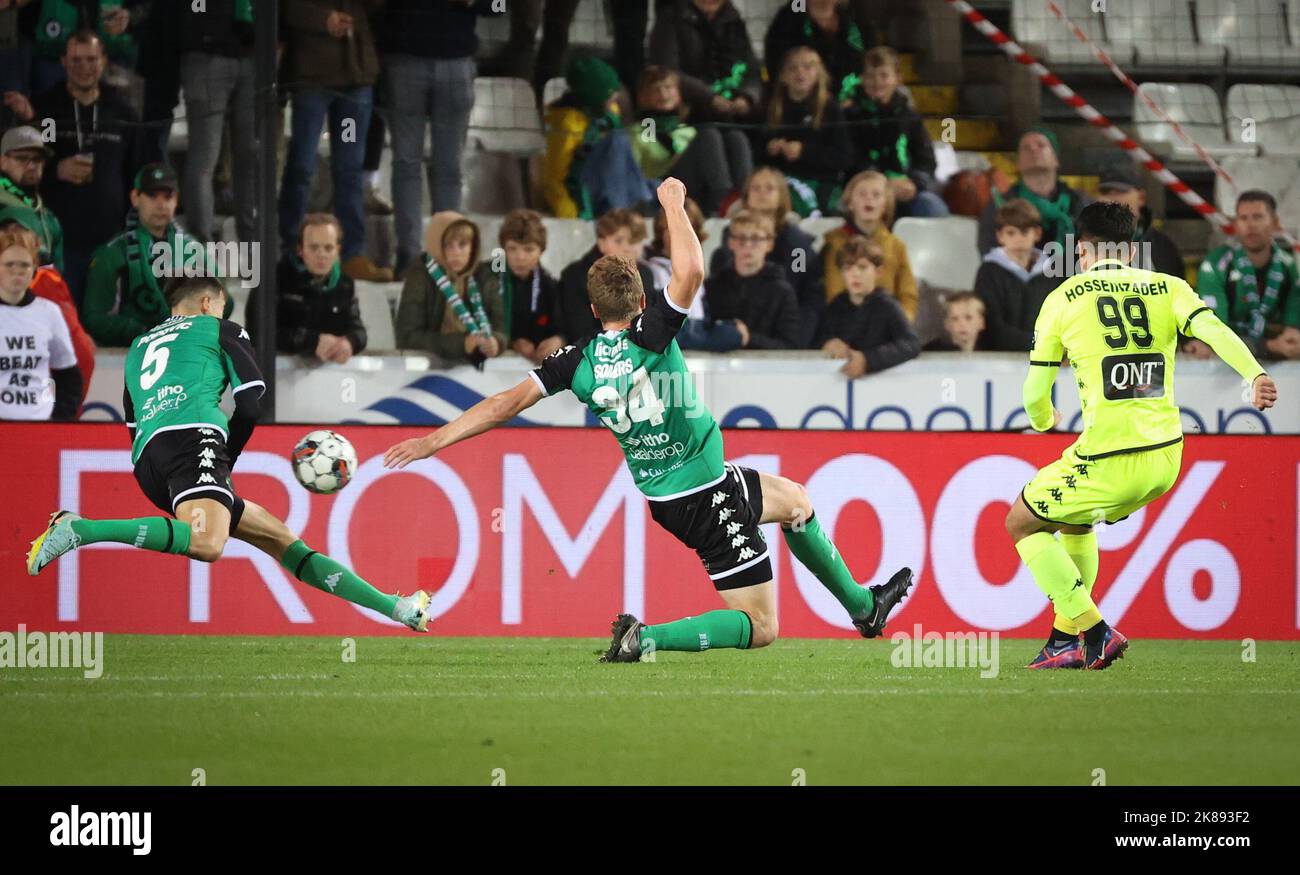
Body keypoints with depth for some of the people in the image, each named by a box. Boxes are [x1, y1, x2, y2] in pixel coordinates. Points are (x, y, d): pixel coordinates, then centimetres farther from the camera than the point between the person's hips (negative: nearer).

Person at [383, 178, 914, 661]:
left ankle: (862, 606, 44)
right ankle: (646, 638, -18)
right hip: (709, 495, -7)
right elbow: (691, 271, -27)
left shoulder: (577, 362, -5)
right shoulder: (648, 336, -20)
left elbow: (506, 405, -8)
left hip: (664, 498, 7)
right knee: (760, 628, -4)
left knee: (794, 499, 31)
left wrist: (433, 441, -3)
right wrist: (674, 208, -12)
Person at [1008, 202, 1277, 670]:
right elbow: (1214, 330, -13)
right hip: (1166, 458, 5)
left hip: (1109, 463, -5)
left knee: (1022, 523, 17)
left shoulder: (1064, 299, 1)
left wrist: (1044, 421, 27)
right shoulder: (1168, 288, 7)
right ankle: (1065, 637, 30)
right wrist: (1255, 375, -29)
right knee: (1075, 518, 32)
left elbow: (1034, 393, 4)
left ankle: (1096, 632, 5)